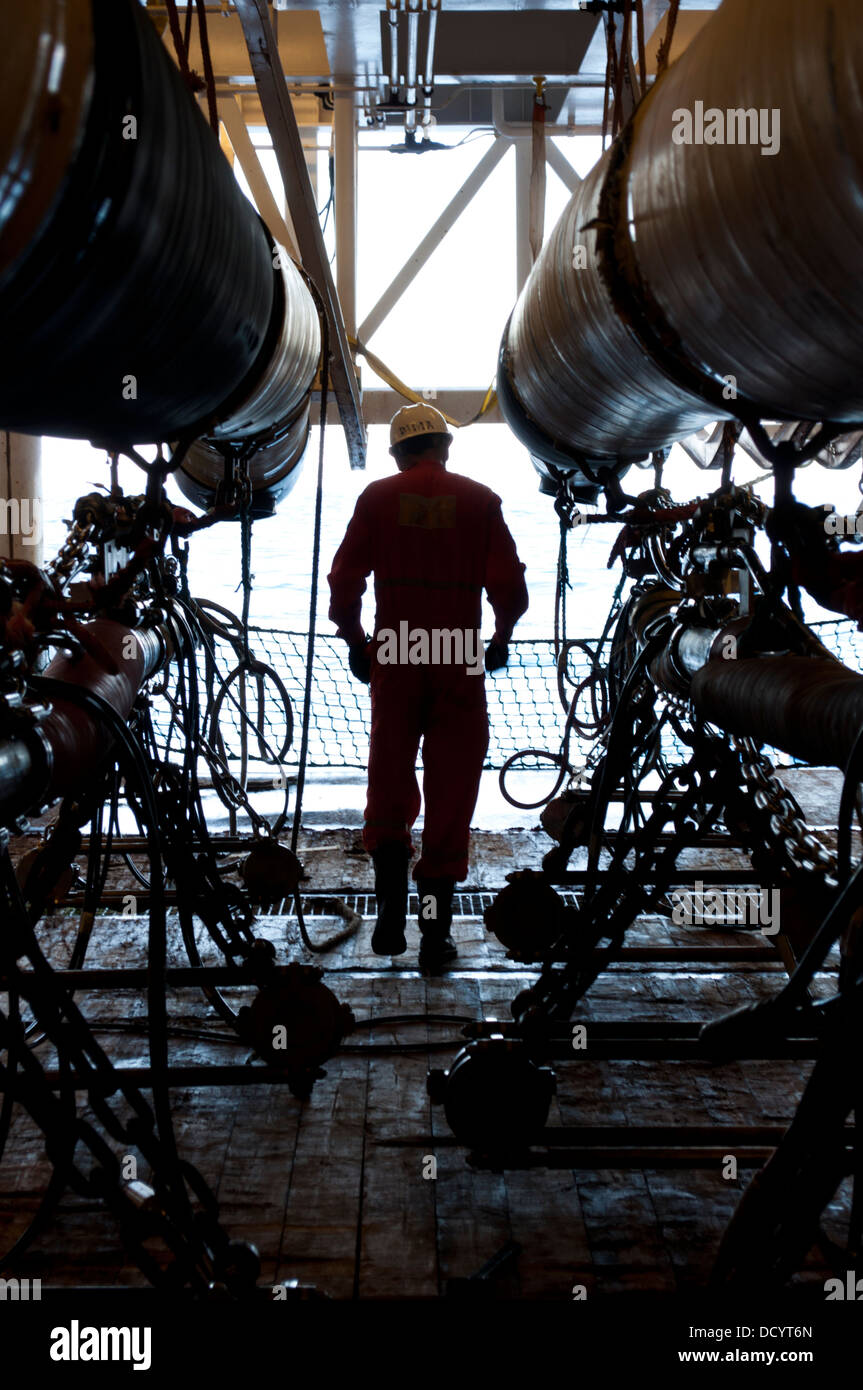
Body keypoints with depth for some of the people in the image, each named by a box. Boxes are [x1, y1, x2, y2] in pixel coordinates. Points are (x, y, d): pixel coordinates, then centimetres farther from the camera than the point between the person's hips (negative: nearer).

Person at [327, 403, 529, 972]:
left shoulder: (377, 498, 3)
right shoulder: (480, 500, 2)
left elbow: (344, 580, 1)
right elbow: (509, 585, -2)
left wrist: (355, 641, 14)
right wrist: (501, 636, 15)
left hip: (393, 659, 1)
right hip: (461, 662, 0)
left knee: (390, 785, 15)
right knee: (451, 793, 7)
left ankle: (391, 911, 8)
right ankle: (436, 934, 10)